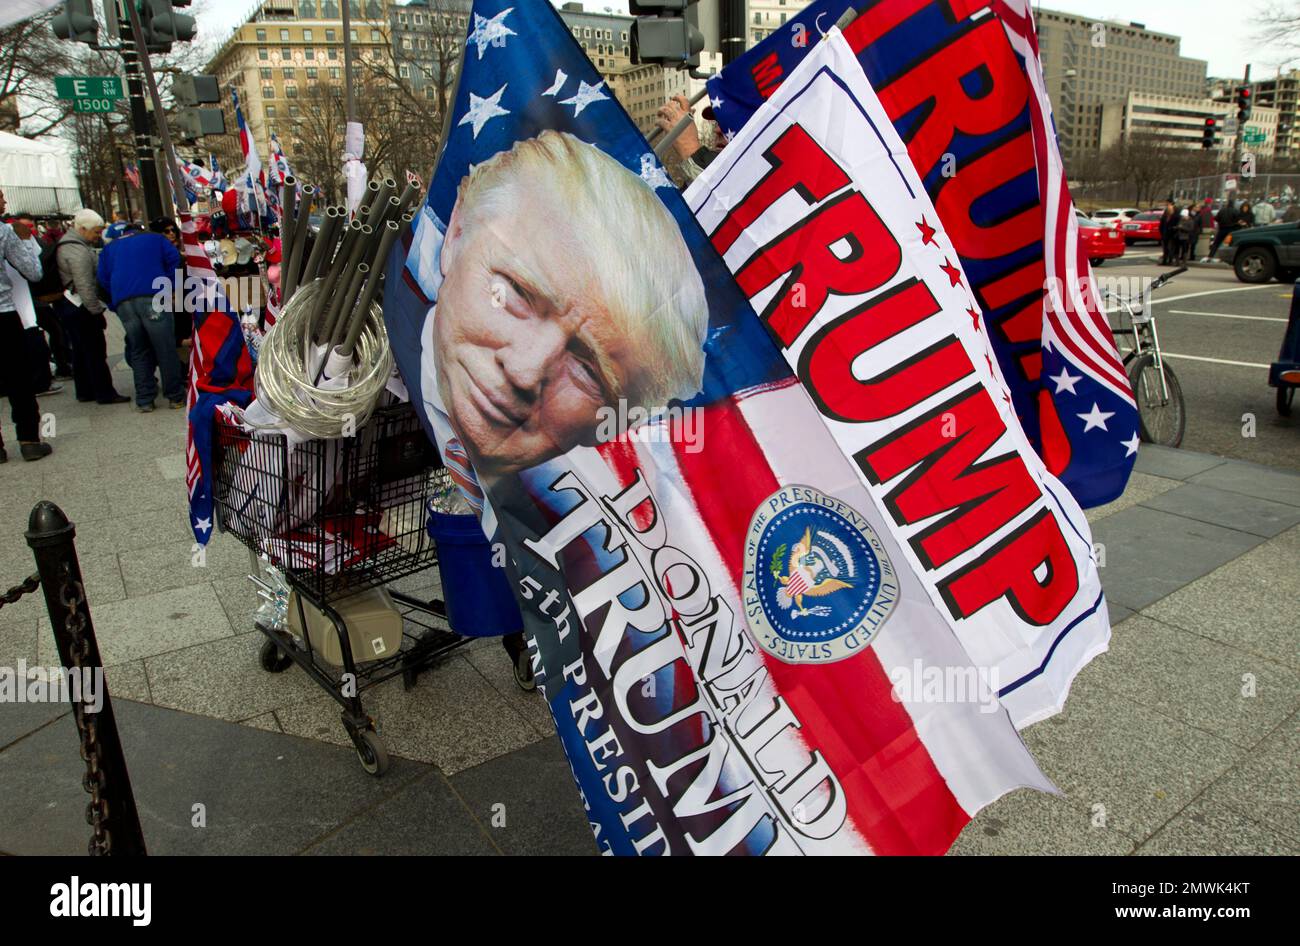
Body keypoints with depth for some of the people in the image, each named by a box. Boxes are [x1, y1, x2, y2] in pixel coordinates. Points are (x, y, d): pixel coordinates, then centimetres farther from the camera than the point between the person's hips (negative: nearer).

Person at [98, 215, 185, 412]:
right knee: (165, 349, 2)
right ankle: (176, 396, 4)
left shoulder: (109, 249, 30)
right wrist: (170, 288, 10)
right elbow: (174, 259, 6)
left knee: (138, 352, 12)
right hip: (152, 297, -3)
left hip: (122, 301, 3)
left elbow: (103, 279, 19)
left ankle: (144, 400, 9)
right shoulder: (155, 238, 23)